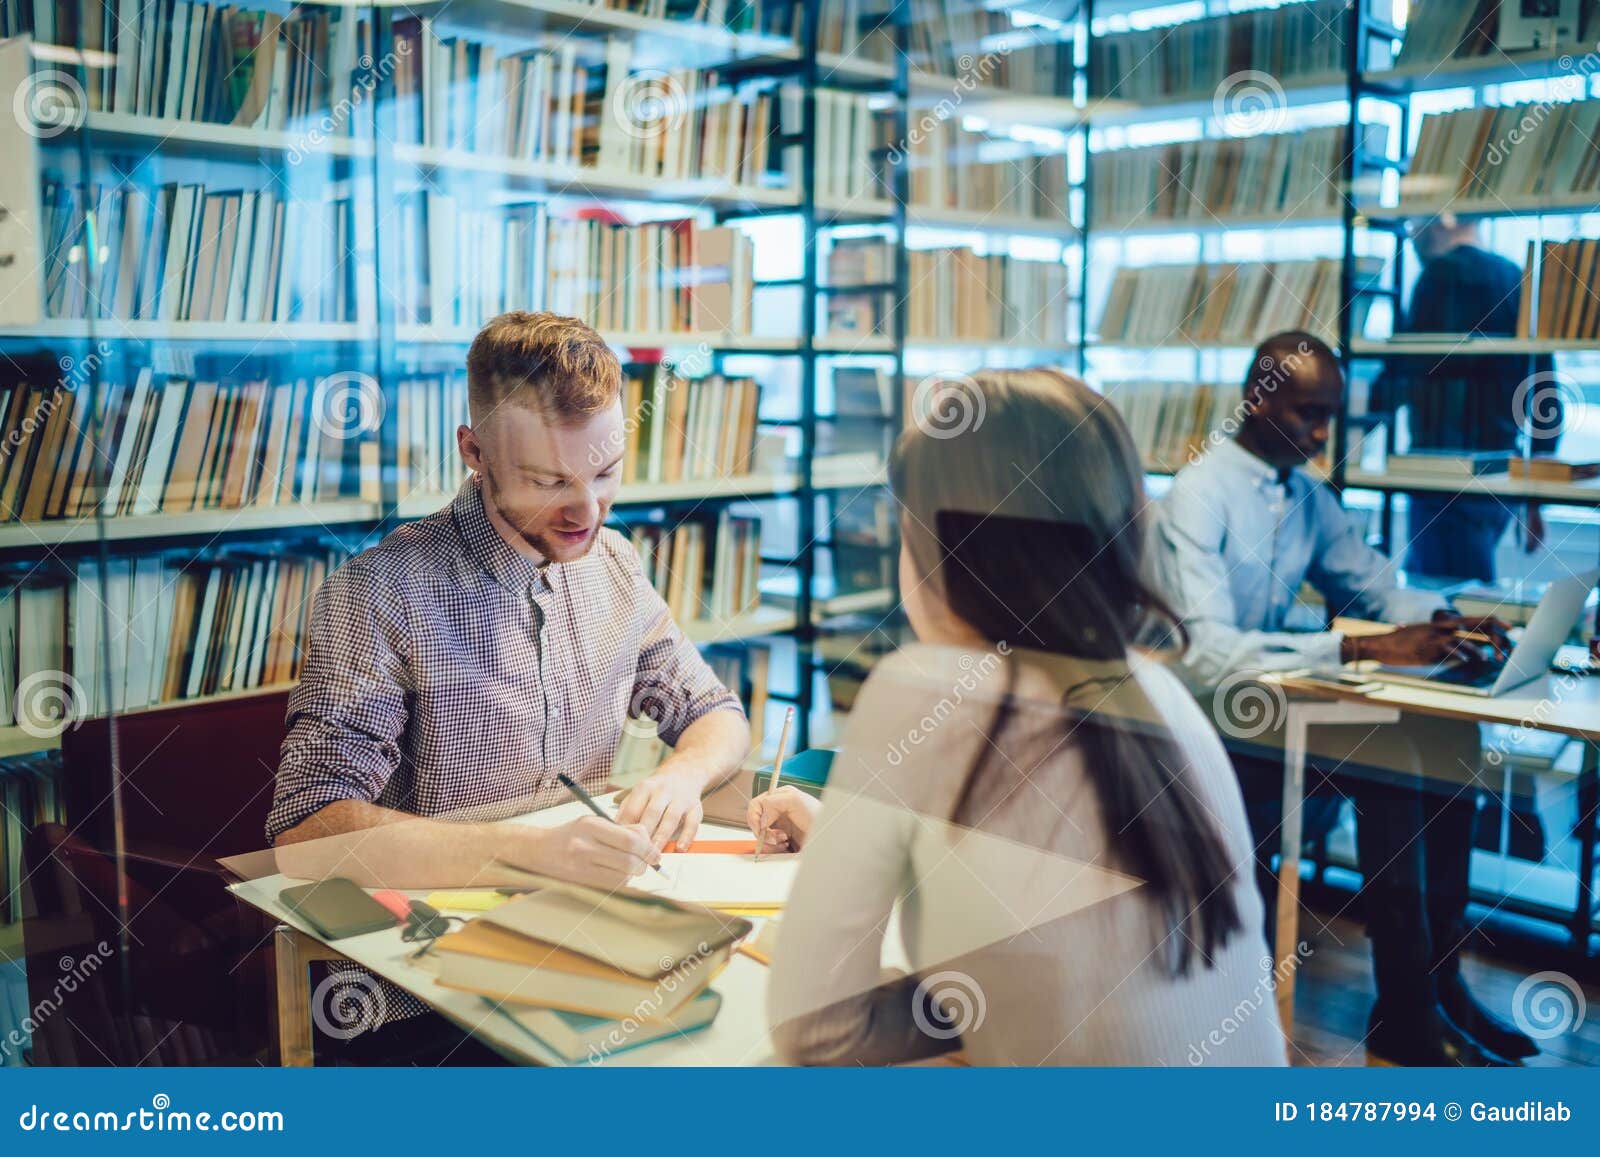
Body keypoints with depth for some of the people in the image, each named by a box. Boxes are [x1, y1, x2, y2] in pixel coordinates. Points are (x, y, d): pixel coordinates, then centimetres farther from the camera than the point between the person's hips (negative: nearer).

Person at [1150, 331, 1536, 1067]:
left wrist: (1442, 621, -9)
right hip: (1210, 715, -7)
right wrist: (1361, 649, -34)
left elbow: (1374, 587, 13)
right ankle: (1407, 1011, -11)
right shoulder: (1199, 496, -17)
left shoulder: (1310, 497, 7)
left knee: (1449, 740, -11)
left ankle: (1438, 977, -3)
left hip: (1279, 694, 7)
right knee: (1394, 760, -23)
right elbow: (1209, 656, -27)